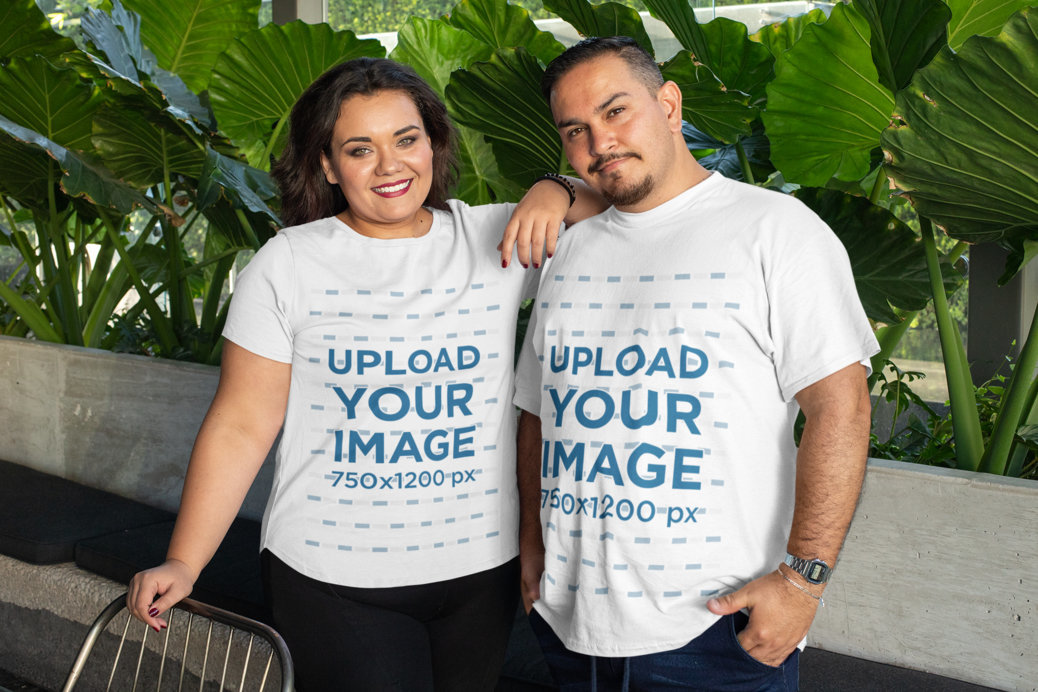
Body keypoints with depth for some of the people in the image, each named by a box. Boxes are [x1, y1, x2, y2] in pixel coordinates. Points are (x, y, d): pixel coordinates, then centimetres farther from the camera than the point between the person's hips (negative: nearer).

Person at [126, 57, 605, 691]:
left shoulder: (499, 239, 0)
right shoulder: (287, 266, -5)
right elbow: (241, 426, -4)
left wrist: (556, 193, -12)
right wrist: (184, 563, -7)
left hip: (483, 568, 3)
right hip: (333, 578, -2)